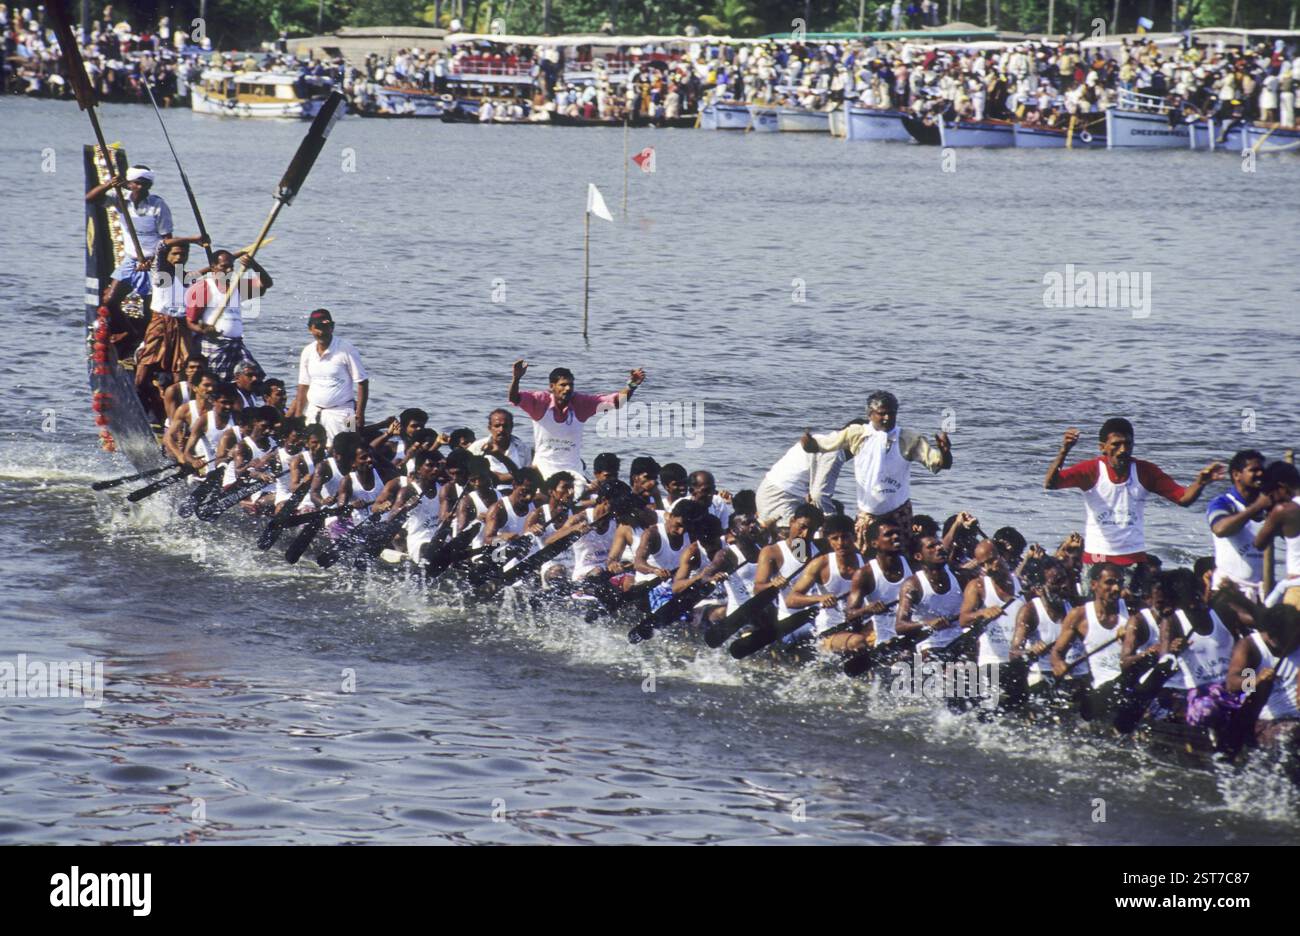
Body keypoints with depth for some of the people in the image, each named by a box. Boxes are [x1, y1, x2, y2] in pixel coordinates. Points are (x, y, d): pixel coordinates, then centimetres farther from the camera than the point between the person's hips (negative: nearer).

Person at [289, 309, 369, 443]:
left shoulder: (346, 350, -9)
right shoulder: (308, 352, 7)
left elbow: (362, 382, -7)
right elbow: (303, 387, 13)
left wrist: (360, 413, -14)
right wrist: (298, 416, 7)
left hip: (339, 412, -5)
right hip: (314, 412, 5)